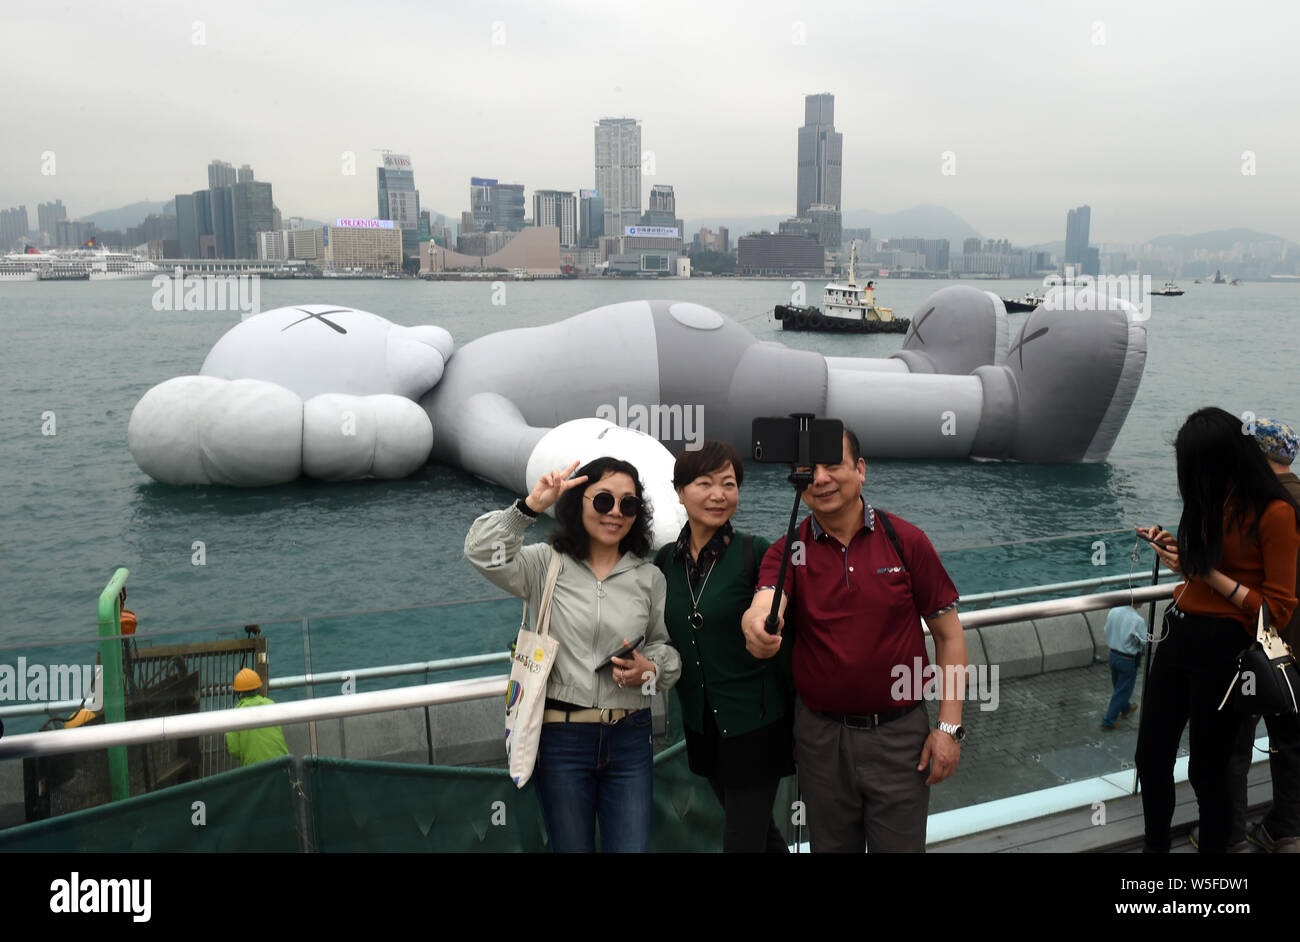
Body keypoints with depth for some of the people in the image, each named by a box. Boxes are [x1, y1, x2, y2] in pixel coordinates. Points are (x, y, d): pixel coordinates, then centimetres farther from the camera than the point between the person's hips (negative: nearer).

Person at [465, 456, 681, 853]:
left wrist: (649, 669, -8)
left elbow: (668, 649, 13)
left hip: (629, 737, 2)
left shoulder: (649, 577, 7)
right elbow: (481, 552, -15)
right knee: (571, 846, 13)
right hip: (560, 735, -1)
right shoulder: (546, 564, 0)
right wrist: (530, 505, -22)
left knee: (631, 847, 3)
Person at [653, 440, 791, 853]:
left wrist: (802, 724, -7)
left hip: (755, 723, -5)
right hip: (701, 724, 5)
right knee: (757, 825, 23)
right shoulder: (667, 560, 1)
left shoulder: (756, 554, -14)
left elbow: (785, 640, -10)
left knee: (742, 839, 1)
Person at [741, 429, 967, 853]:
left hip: (898, 733, -1)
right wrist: (757, 627, -48)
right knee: (831, 844, 17)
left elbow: (948, 632, -2)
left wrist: (949, 725, -7)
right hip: (820, 734, 1)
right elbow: (764, 603, -23)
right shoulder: (788, 551, -3)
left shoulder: (905, 540, -6)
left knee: (900, 845, 11)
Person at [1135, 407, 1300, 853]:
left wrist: (1206, 572, -16)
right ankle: (1155, 844, 35)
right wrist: (1175, 548, 7)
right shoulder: (1213, 502, 10)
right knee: (1150, 757, 14)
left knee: (1206, 768, 7)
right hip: (1178, 634, 7)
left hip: (1225, 649, -7)